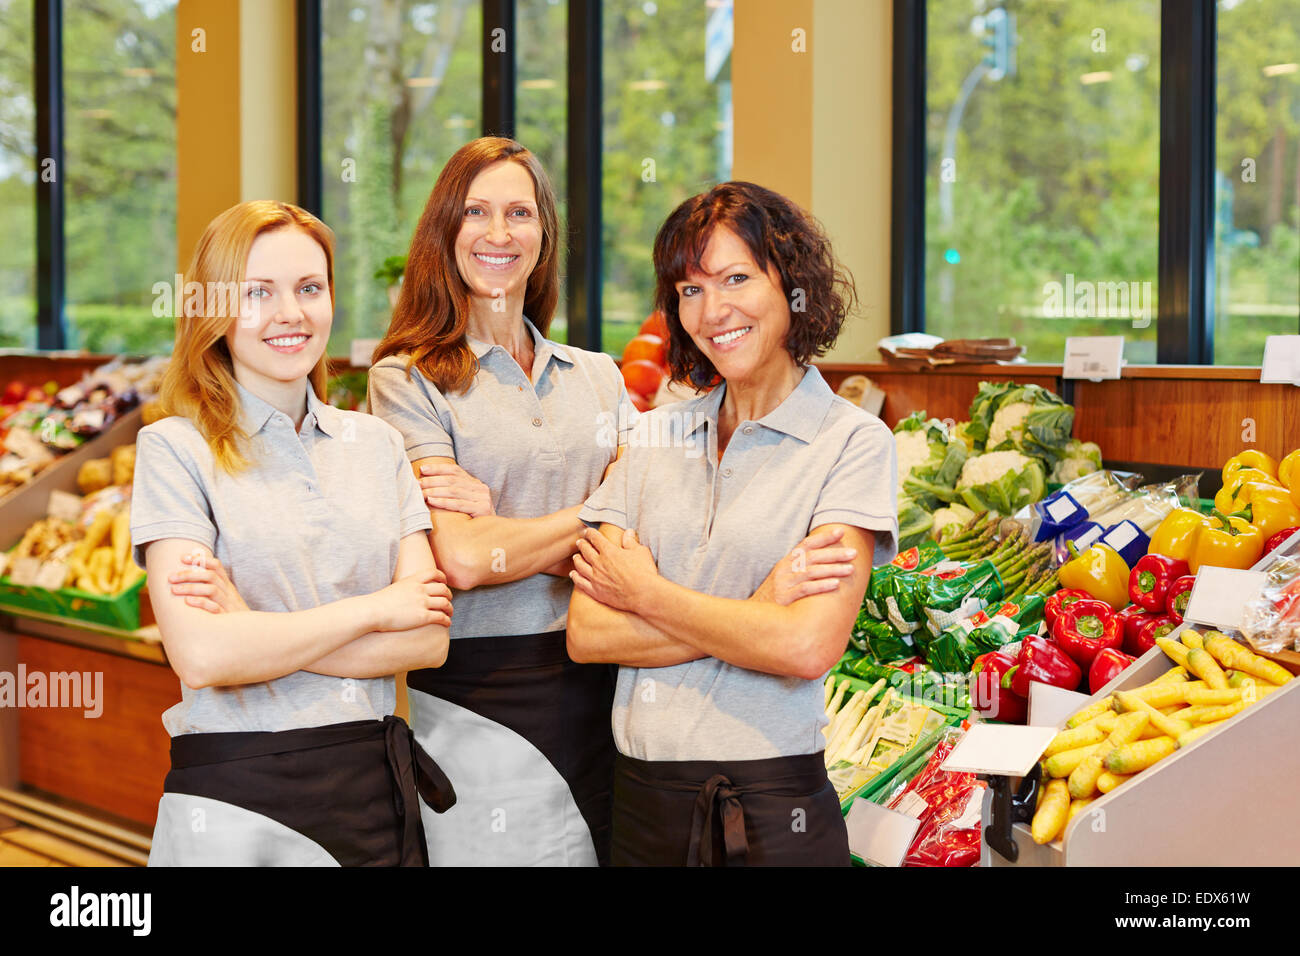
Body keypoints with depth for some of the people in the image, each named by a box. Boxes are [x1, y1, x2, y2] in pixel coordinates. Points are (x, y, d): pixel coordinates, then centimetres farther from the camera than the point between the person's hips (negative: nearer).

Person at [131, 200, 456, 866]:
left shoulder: (376, 442, 8)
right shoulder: (174, 447, -5)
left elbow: (429, 637, -2)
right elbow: (202, 654, -17)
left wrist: (253, 629, -13)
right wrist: (374, 609, -8)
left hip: (378, 788, 4)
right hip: (237, 806, -4)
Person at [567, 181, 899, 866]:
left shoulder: (852, 442, -5)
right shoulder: (655, 437, 8)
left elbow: (808, 646, -18)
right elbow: (585, 633, -1)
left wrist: (644, 592, -6)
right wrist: (762, 615, -13)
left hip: (771, 808, -4)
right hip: (640, 793, 4)